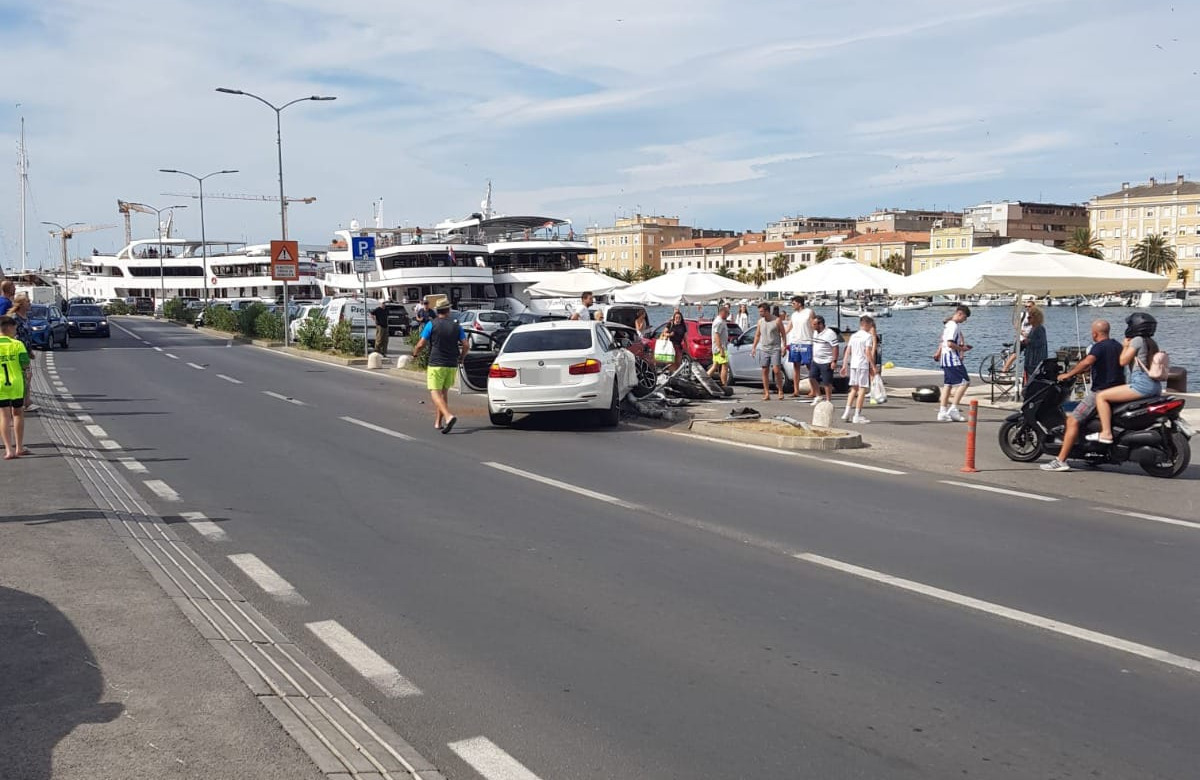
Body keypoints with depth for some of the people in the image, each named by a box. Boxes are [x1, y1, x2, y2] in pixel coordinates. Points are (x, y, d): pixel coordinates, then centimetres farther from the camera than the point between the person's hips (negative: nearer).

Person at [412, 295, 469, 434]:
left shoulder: (431, 324, -5)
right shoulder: (456, 326, 6)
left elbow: (421, 344, -8)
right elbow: (466, 345, 0)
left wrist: (415, 353, 13)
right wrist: (461, 357, 19)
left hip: (436, 364, -4)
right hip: (452, 365, 4)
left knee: (436, 393, -7)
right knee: (444, 392, 17)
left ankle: (449, 416, -29)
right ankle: (438, 422, 19)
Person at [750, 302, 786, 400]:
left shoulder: (777, 320, -3)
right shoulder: (760, 322, 9)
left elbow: (783, 334, 0)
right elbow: (757, 335, 17)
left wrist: (784, 346, -7)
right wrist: (754, 348, 12)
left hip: (775, 348, -4)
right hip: (764, 349, 4)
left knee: (777, 370, -11)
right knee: (765, 371, 2)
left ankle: (780, 391, 3)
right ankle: (767, 394, 7)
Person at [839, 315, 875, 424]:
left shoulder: (853, 336, 11)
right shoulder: (868, 336, -7)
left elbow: (847, 351, 9)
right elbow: (868, 353, -14)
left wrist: (844, 365, 12)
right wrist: (873, 366, -10)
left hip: (853, 364, 6)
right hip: (863, 365, -6)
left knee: (854, 389, 16)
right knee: (862, 390, -1)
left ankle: (847, 412, 13)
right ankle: (857, 416, -2)